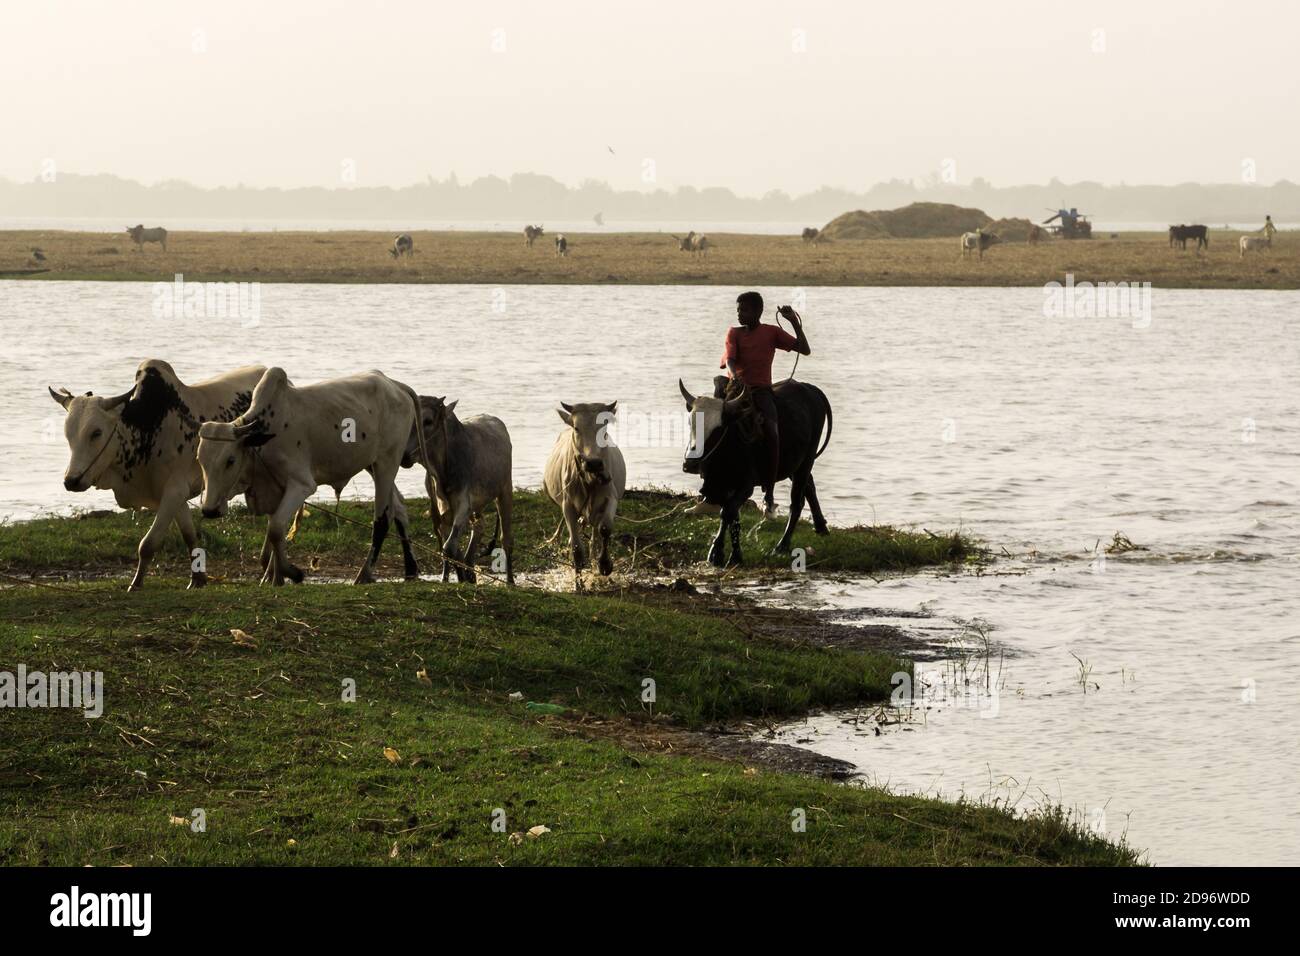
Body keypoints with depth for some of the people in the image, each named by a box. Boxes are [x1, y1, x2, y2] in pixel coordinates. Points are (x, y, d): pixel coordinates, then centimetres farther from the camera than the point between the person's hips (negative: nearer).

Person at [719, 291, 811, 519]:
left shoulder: (771, 332, 10)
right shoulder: (734, 333, 13)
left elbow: (805, 350, 6)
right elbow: (730, 359, -3)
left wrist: (795, 322, -3)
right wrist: (734, 376, -24)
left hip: (761, 390, -2)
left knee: (771, 433, -26)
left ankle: (768, 496, -23)